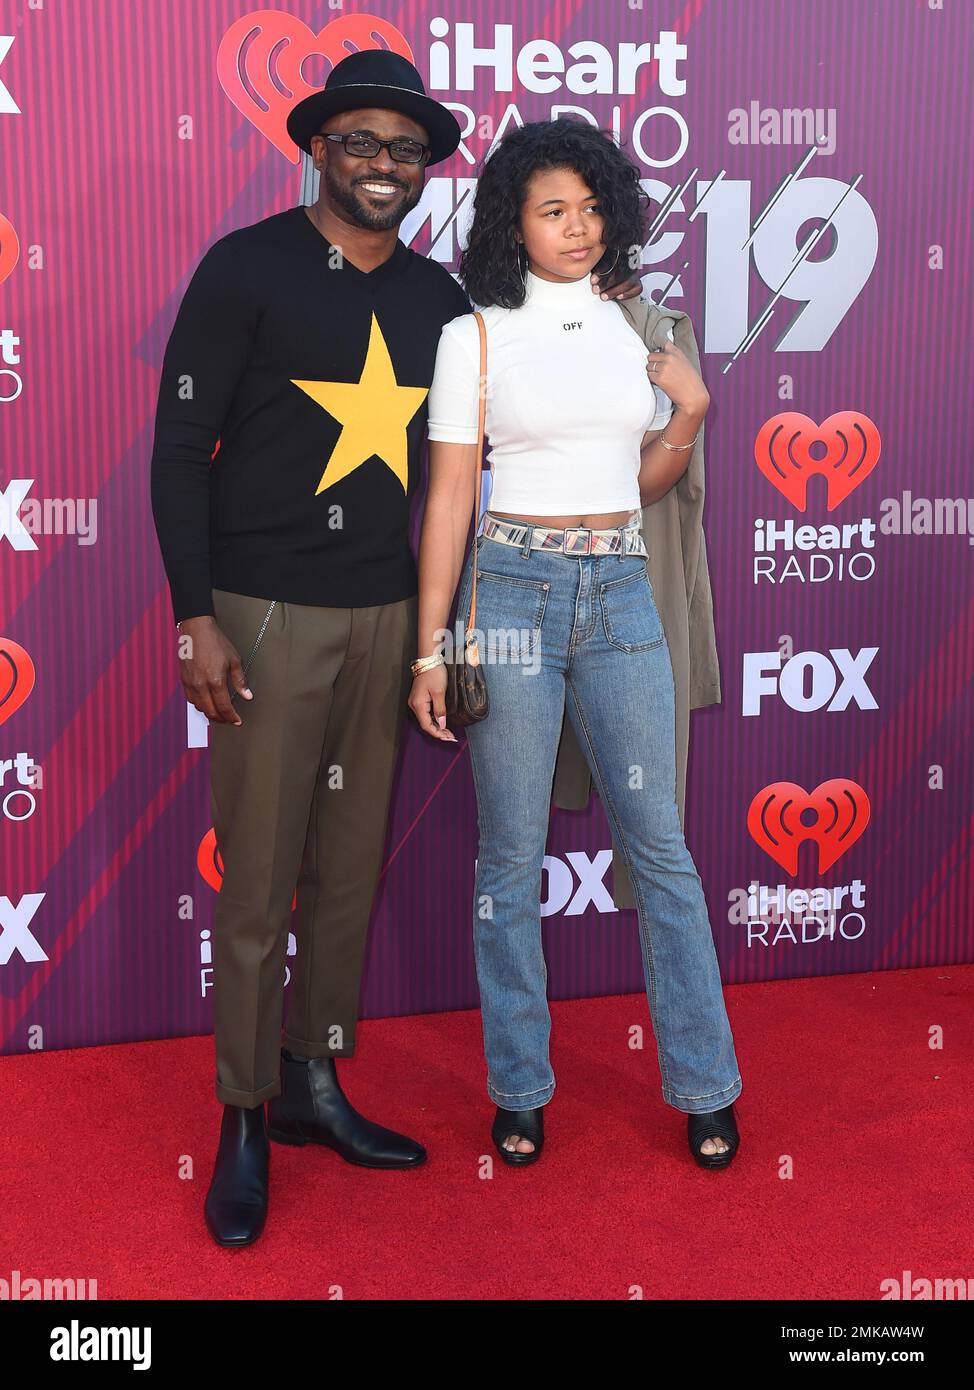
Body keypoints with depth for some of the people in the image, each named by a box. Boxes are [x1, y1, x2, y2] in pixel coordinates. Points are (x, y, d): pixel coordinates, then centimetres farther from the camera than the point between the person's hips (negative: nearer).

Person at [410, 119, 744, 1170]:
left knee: (659, 843, 5)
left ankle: (704, 1085, 19)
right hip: (512, 592, -3)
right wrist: (430, 649, -5)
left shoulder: (638, 327, 12)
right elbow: (449, 498, -1)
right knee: (511, 854, 4)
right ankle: (520, 1091, 19)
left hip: (622, 597, 3)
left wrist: (688, 419, 0)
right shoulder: (475, 335, 1)